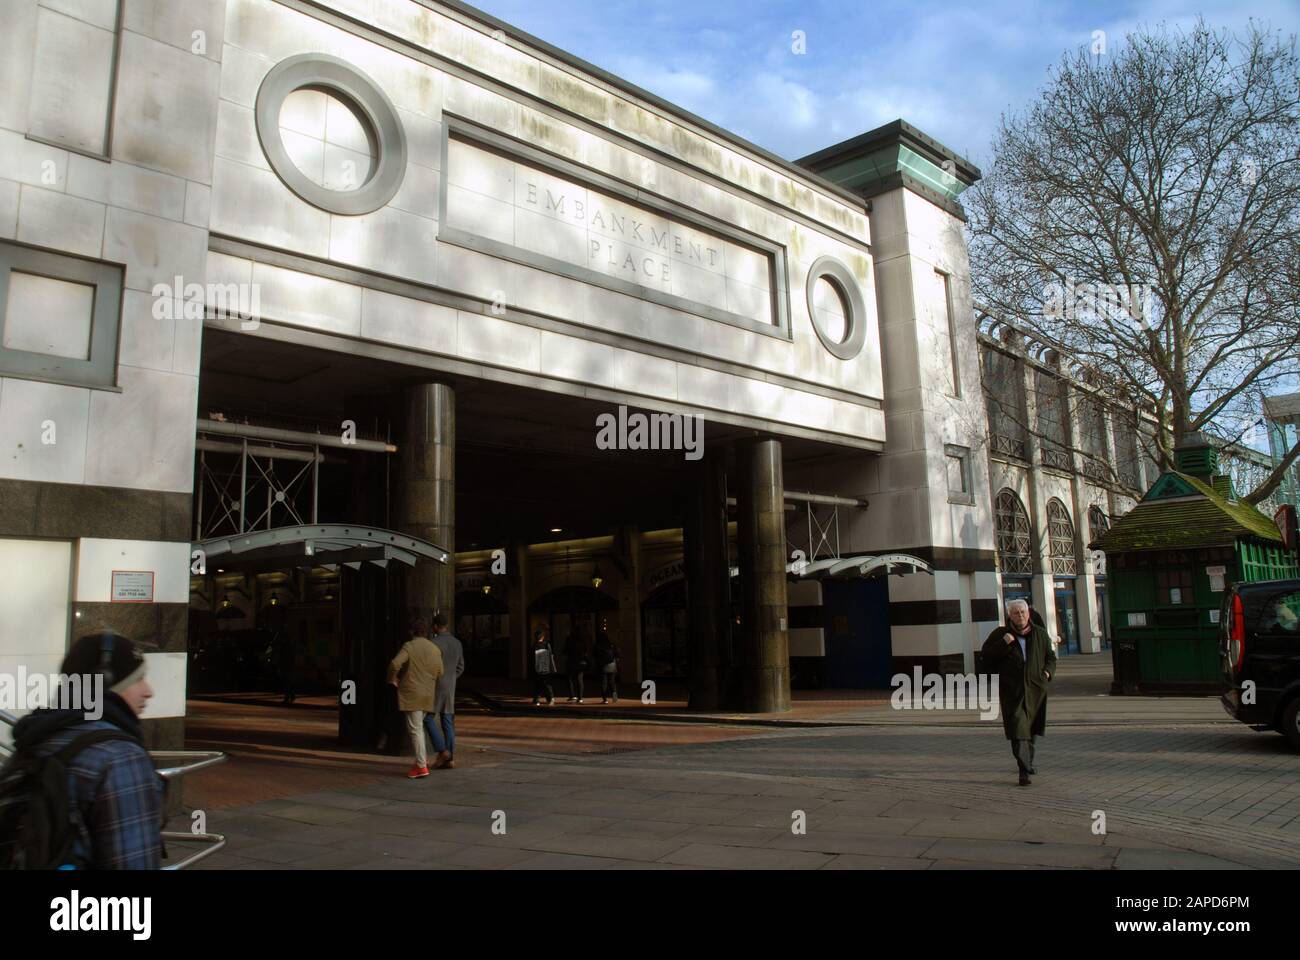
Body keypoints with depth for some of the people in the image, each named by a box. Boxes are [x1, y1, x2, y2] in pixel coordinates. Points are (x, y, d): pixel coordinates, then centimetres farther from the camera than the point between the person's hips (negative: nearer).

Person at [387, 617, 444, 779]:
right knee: (418, 726, 23)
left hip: (411, 694, -6)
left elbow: (395, 664, -23)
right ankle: (422, 757, 16)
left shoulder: (409, 646, -10)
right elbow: (440, 674, 8)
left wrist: (392, 679, -5)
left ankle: (421, 766, -3)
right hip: (427, 695, 6)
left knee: (415, 729, -3)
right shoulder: (435, 649, 5)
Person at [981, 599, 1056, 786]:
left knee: (1032, 728, 15)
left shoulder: (1040, 634, 10)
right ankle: (1024, 771, -16)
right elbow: (986, 655, -3)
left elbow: (1051, 656, 19)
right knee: (1018, 728, -13)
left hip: (1035, 688, 4)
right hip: (1012, 690, -3)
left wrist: (1048, 671, 0)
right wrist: (1003, 644, -15)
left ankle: (1028, 762, 36)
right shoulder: (1000, 634, 1)